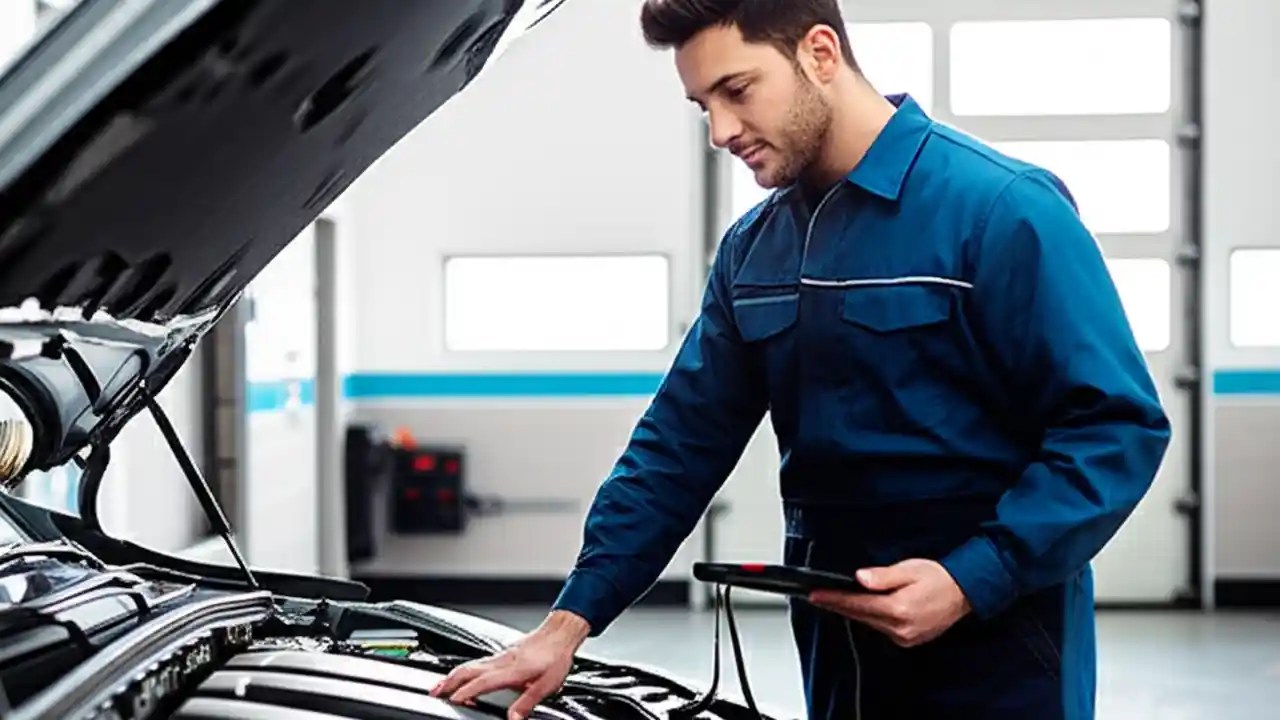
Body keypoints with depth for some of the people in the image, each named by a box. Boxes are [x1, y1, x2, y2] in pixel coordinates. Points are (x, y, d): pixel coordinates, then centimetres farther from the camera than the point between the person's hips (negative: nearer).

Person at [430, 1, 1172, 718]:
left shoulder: (1000, 209, -13)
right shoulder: (753, 250, 7)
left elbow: (1119, 425, -15)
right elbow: (682, 442, 8)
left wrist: (973, 581, -24)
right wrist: (569, 623, 0)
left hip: (989, 652, -6)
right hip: (838, 652, 6)